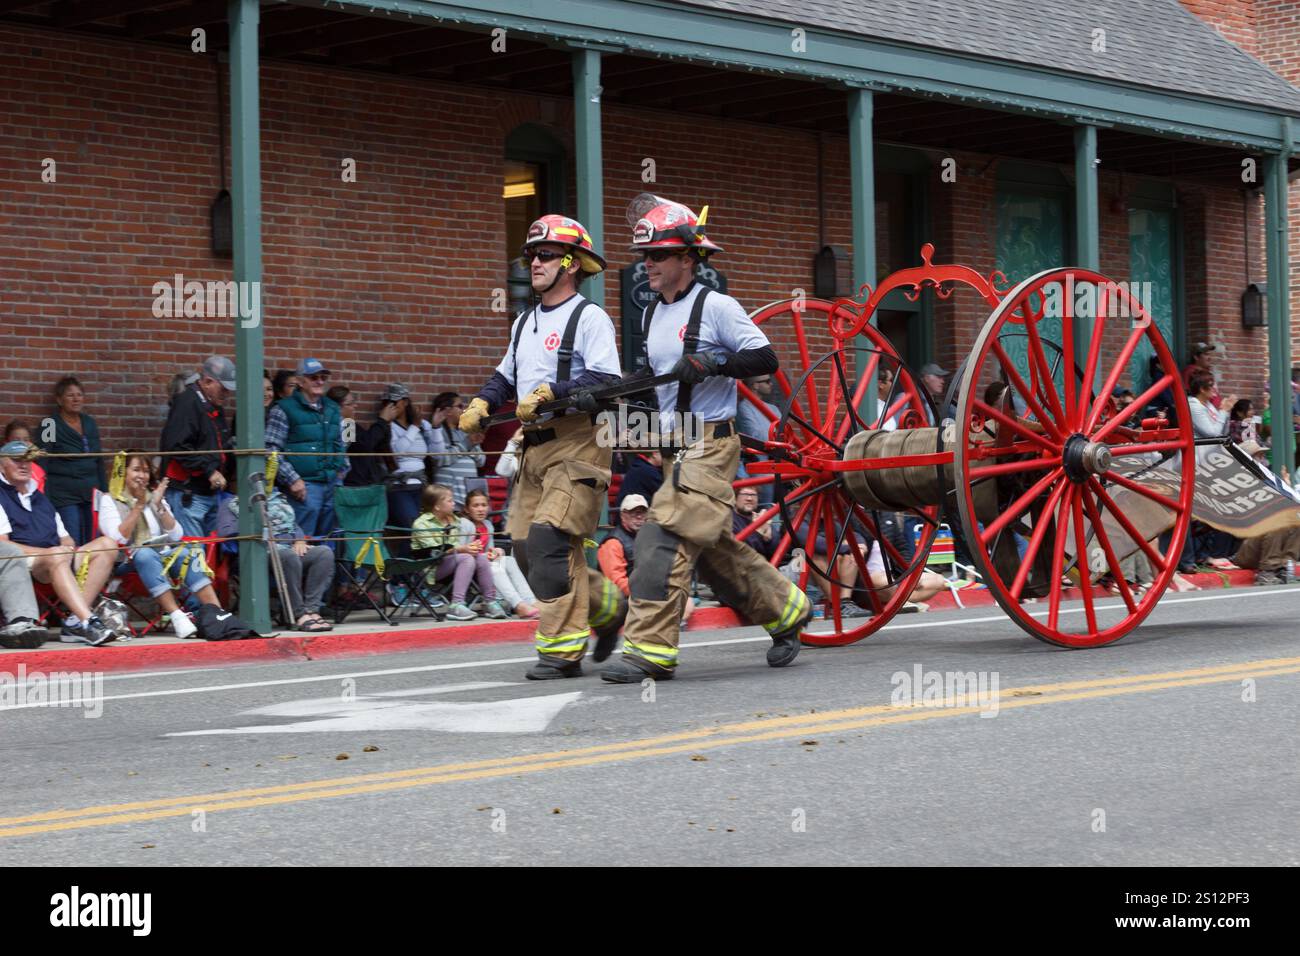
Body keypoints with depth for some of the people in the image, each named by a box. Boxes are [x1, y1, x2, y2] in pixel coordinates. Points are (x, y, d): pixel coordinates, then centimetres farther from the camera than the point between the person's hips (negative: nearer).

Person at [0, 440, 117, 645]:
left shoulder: (40, 497, 30)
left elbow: (65, 539, 27)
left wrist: (71, 550, 0)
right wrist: (48, 552, -16)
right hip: (22, 564, -7)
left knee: (105, 546, -14)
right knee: (58, 555, -38)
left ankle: (75, 621, -28)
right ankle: (88, 621, -52)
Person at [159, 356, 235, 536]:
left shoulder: (216, 407, 18)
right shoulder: (188, 403, -12)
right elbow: (177, 447, -22)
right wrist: (209, 470, -20)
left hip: (211, 492, 9)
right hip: (188, 494, -9)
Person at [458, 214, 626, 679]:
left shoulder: (589, 318, -6)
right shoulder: (524, 322, 20)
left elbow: (606, 381, -16)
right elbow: (506, 375, 29)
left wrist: (552, 392, -24)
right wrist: (481, 404, 10)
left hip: (578, 444, -9)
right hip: (536, 445, 9)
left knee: (550, 540, -17)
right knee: (524, 546, 5)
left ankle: (563, 647, -12)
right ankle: (607, 607, 22)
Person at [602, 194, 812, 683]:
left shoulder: (716, 307, -9)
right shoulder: (651, 315, 15)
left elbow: (765, 359, -12)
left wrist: (712, 362, -24)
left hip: (710, 443, -9)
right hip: (674, 444, 9)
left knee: (665, 538, -16)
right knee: (713, 545, 13)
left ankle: (650, 648, -17)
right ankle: (786, 610, 29)